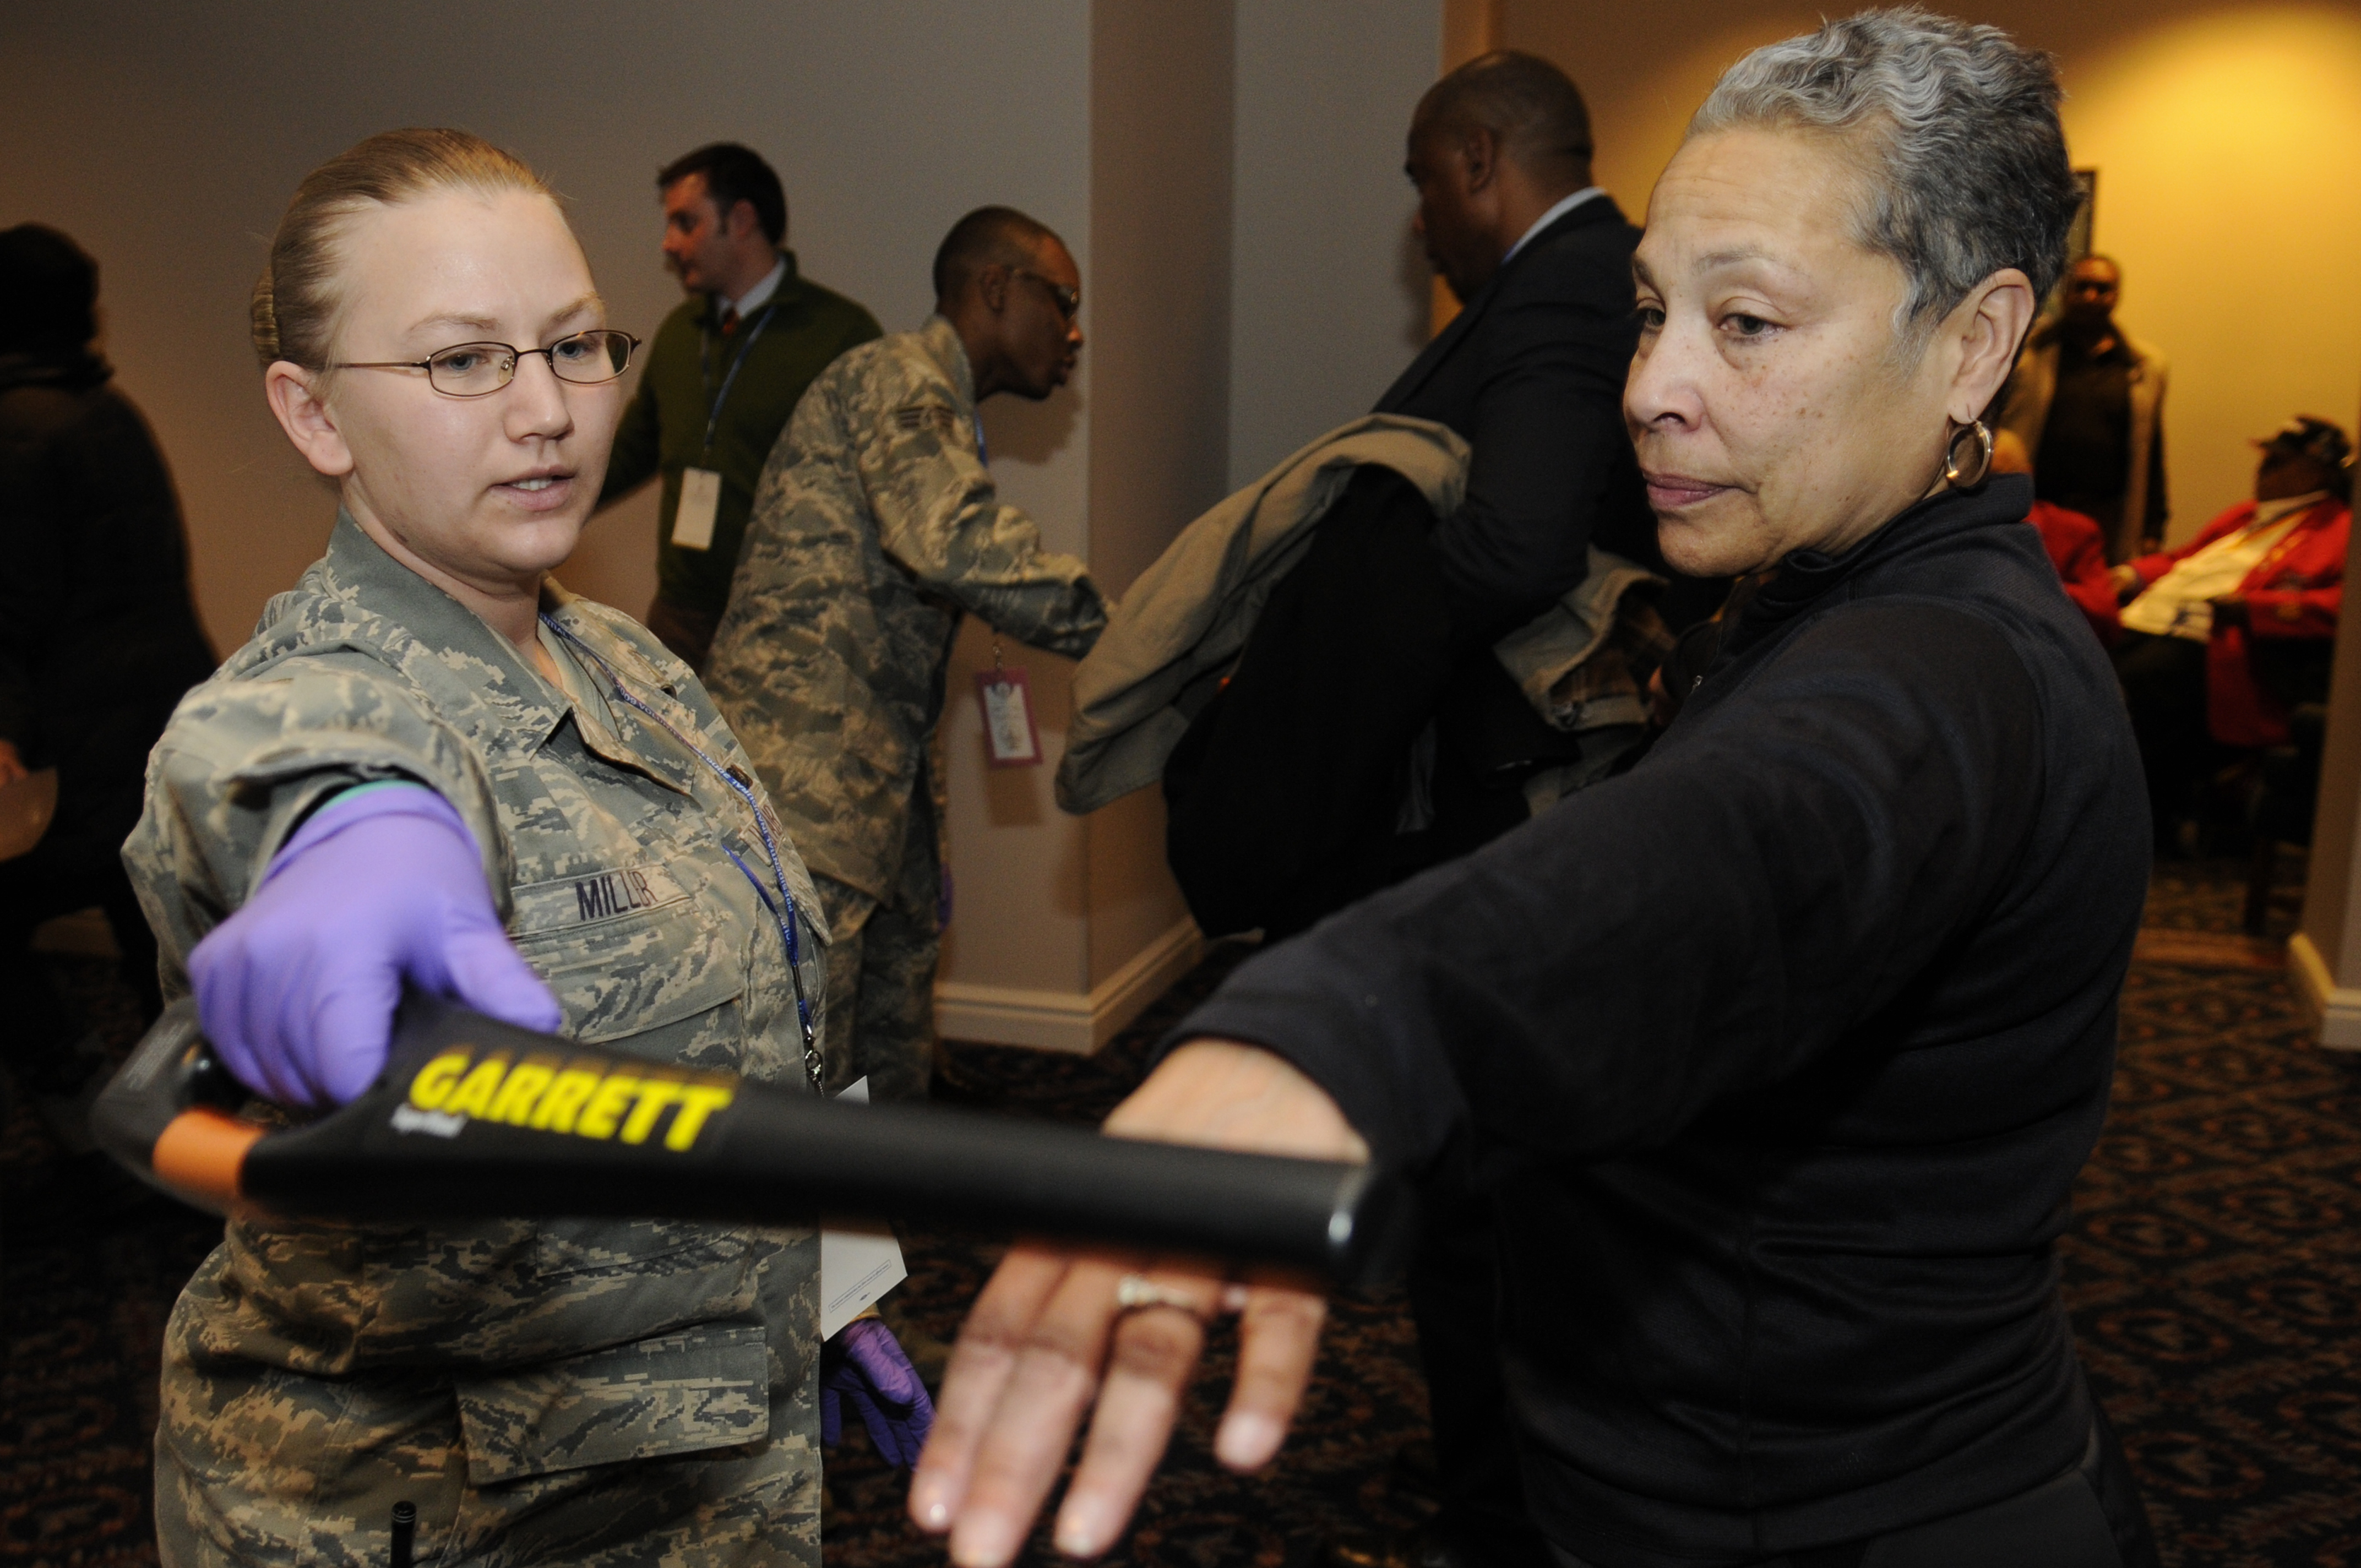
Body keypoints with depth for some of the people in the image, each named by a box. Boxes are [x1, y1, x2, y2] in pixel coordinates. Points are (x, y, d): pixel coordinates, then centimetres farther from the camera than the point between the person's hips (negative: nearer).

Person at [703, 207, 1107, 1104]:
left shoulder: (932, 406, 25)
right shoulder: (896, 379, -8)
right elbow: (956, 542, -27)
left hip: (882, 799, 10)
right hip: (805, 801, -10)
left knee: (892, 1082, 13)